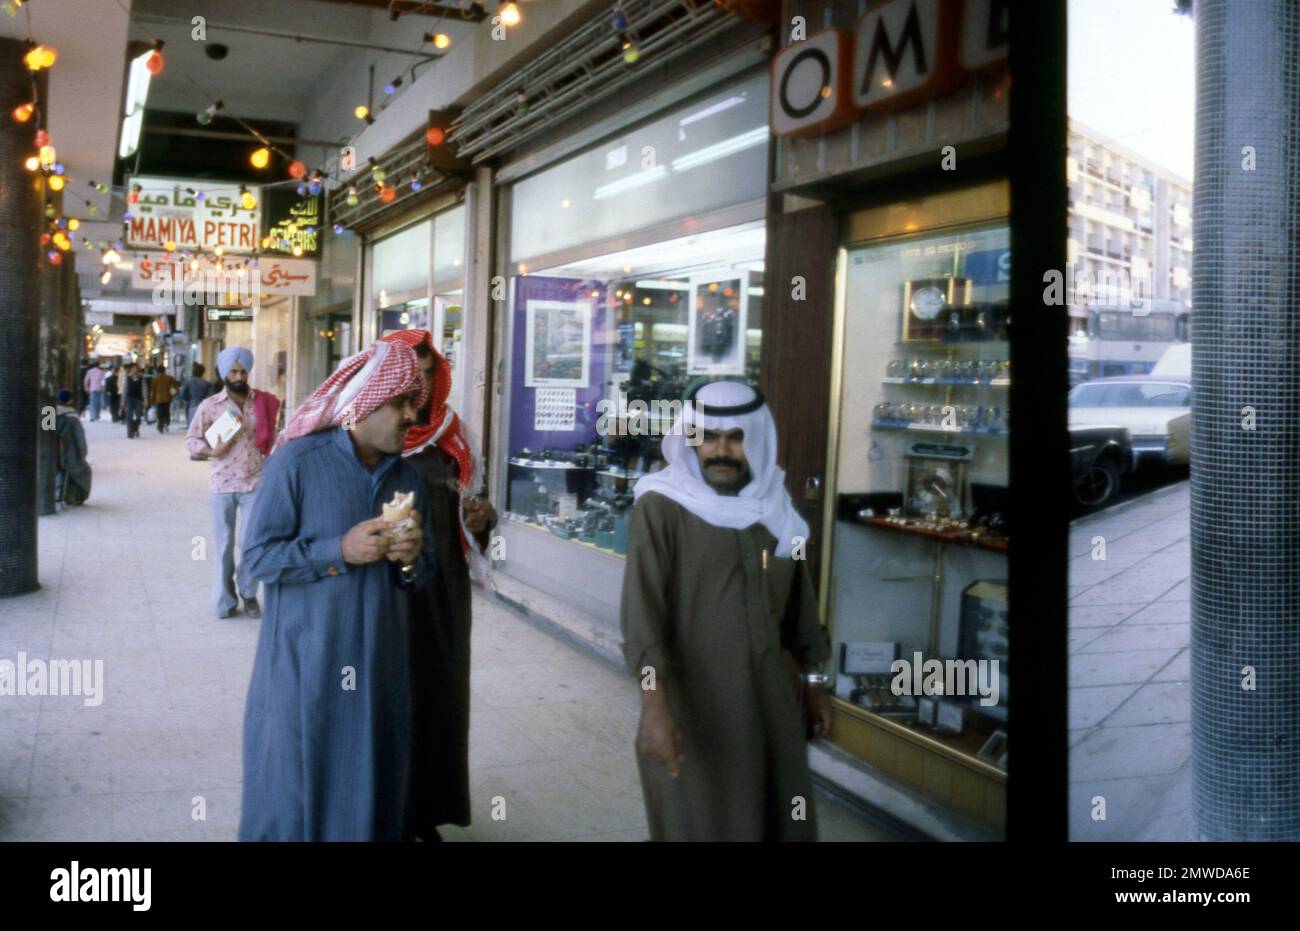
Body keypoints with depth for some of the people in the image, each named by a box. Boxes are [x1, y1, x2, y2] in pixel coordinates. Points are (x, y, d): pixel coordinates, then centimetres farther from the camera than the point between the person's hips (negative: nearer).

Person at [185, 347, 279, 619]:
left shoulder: (262, 402, 4)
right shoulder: (210, 405, -1)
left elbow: (271, 438, 13)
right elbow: (191, 439, 4)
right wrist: (212, 451, -13)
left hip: (255, 482, 1)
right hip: (222, 484, -1)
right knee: (224, 545, 6)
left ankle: (248, 593, 21)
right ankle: (224, 600, 18)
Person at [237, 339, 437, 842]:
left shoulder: (406, 476, 7)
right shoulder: (297, 461, -10)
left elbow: (424, 571, 13)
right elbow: (258, 555, -12)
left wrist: (411, 559, -10)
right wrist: (340, 551, -20)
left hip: (379, 661, 5)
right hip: (306, 659, -5)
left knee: (369, 788, 12)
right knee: (293, 788, 6)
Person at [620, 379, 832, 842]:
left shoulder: (775, 509, 6)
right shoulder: (660, 508, -13)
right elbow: (641, 607, -21)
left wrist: (813, 685, 18)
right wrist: (654, 704, -31)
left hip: (768, 699, 5)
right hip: (689, 703, -5)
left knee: (782, 821, 15)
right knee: (698, 824, 7)